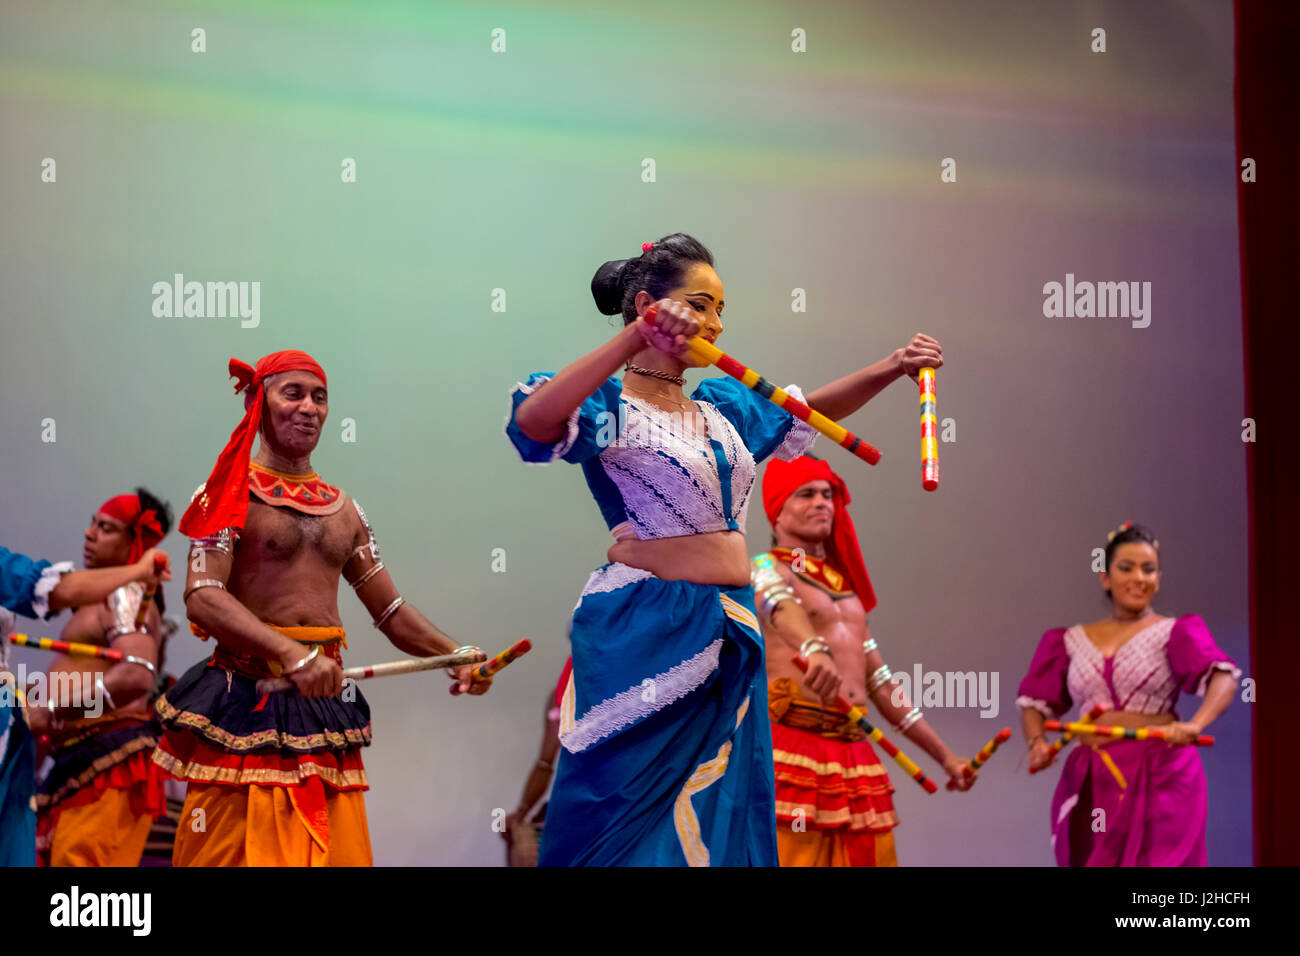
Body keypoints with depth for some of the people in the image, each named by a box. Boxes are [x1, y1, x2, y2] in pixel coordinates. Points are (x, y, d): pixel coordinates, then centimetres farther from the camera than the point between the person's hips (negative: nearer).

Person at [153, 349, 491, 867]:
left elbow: (391, 611, 19)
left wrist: (456, 655, 0)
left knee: (339, 854, 2)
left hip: (324, 705, 5)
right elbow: (202, 596, -15)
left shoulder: (344, 510, 17)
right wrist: (292, 654, -27)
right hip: (245, 707, -5)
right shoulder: (231, 494, -1)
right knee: (232, 852, -9)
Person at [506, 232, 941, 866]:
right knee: (625, 820, -6)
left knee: (715, 818, 9)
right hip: (642, 633, -8)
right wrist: (635, 339, -33)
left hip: (727, 637, 8)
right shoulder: (607, 406, -7)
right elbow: (534, 420, -28)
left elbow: (809, 410, 30)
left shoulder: (721, 407, 16)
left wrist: (889, 369, 16)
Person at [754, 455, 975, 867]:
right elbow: (780, 605, -23)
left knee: (871, 855, 0)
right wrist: (814, 650, -46)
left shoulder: (846, 590, 25)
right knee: (792, 853, -14)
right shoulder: (766, 570, 2)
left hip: (855, 752, 7)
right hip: (793, 741, -7)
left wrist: (944, 756, 26)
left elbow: (881, 684, 28)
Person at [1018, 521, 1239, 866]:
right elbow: (1036, 702, 14)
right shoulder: (1072, 641, 13)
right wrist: (1037, 742, -7)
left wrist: (1195, 725, -32)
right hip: (1092, 785, 4)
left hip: (1159, 780, -4)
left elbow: (1223, 679, -13)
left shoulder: (1174, 634, 2)